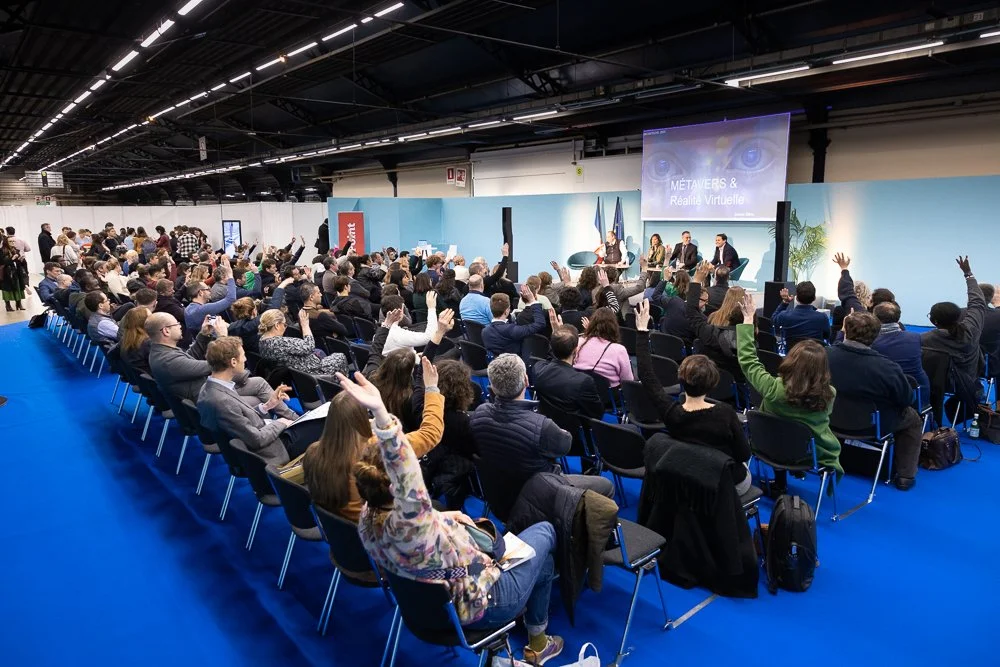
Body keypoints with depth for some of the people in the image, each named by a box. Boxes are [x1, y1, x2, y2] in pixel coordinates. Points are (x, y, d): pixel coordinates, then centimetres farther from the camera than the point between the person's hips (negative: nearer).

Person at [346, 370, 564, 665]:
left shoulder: (368, 516, -15)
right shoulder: (403, 527, -42)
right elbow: (407, 480, -62)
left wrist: (443, 517, -5)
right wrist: (381, 415, -74)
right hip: (481, 604, -8)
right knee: (545, 532, 15)